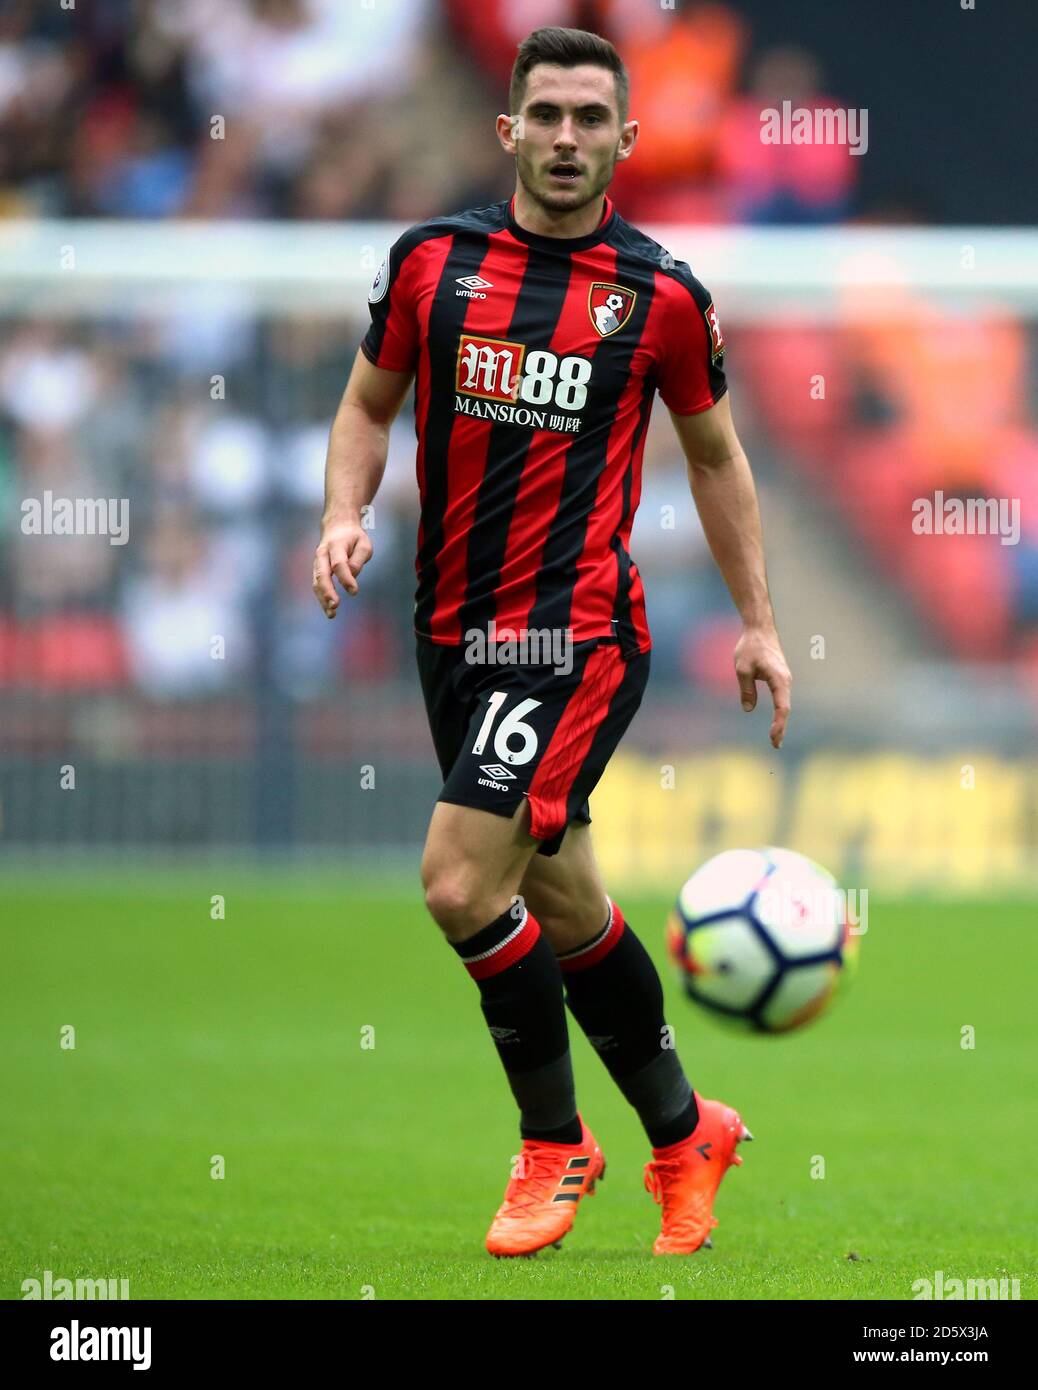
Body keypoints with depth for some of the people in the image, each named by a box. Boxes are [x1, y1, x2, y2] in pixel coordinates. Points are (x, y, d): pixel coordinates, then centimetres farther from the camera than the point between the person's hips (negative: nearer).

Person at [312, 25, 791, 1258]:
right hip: (453, 632, 4)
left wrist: (757, 622, 11)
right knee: (560, 907, 12)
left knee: (461, 883, -17)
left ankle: (555, 1141, 3)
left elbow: (714, 453, 10)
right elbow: (370, 404, 15)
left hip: (577, 632, -4)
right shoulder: (432, 260, 3)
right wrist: (345, 515, -4)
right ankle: (683, 1135, 30)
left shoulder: (661, 295, -3)